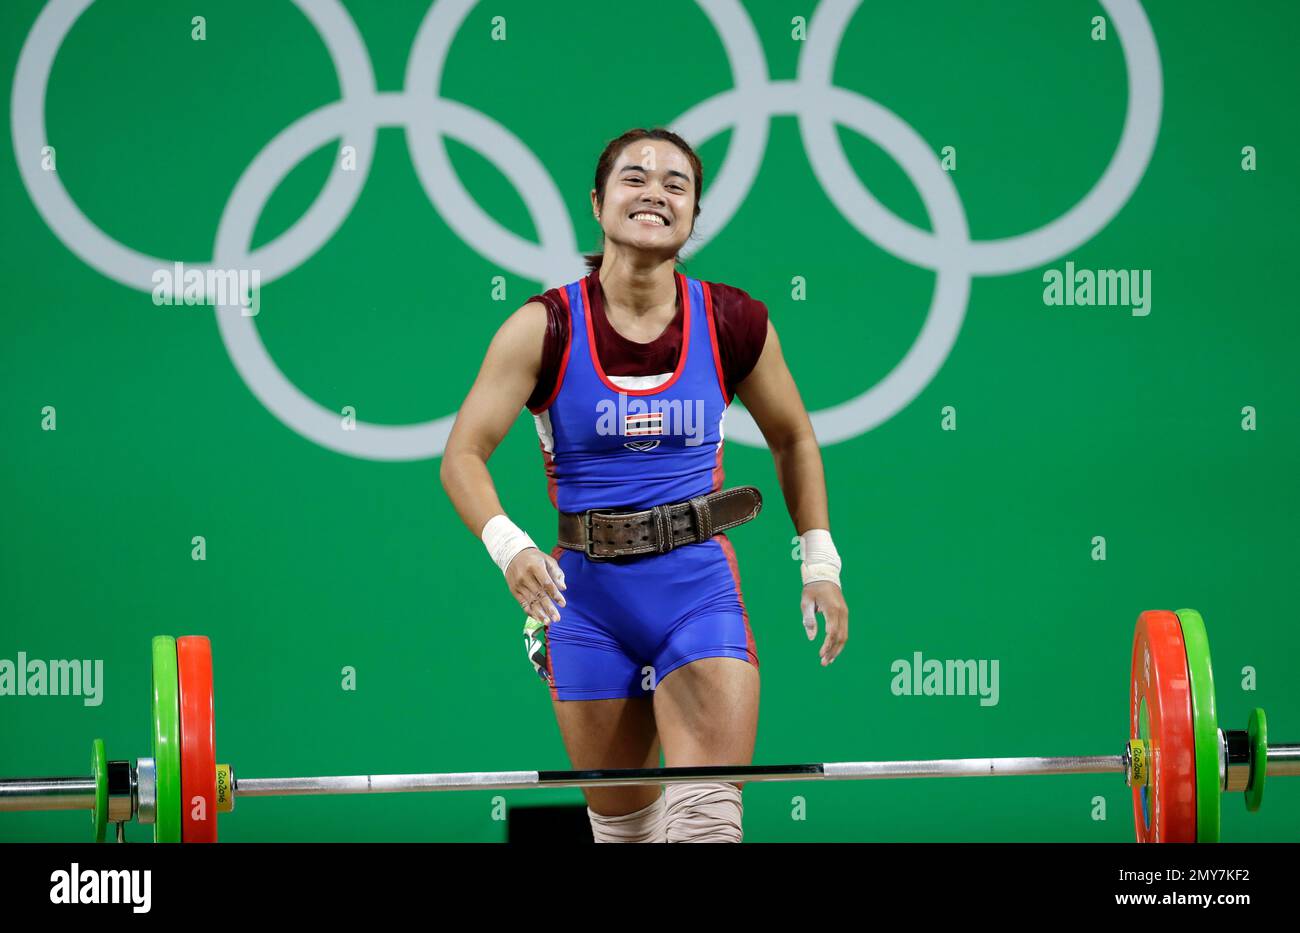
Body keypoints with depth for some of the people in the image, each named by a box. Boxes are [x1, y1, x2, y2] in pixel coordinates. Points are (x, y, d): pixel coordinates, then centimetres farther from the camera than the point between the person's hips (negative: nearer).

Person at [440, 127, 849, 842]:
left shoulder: (735, 323, -1)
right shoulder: (546, 327, -6)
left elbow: (793, 440, 15)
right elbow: (463, 455, -8)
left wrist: (820, 565, 10)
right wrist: (508, 546, -26)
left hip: (700, 587, 0)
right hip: (588, 594, 0)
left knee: (708, 820, -15)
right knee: (623, 825, 11)